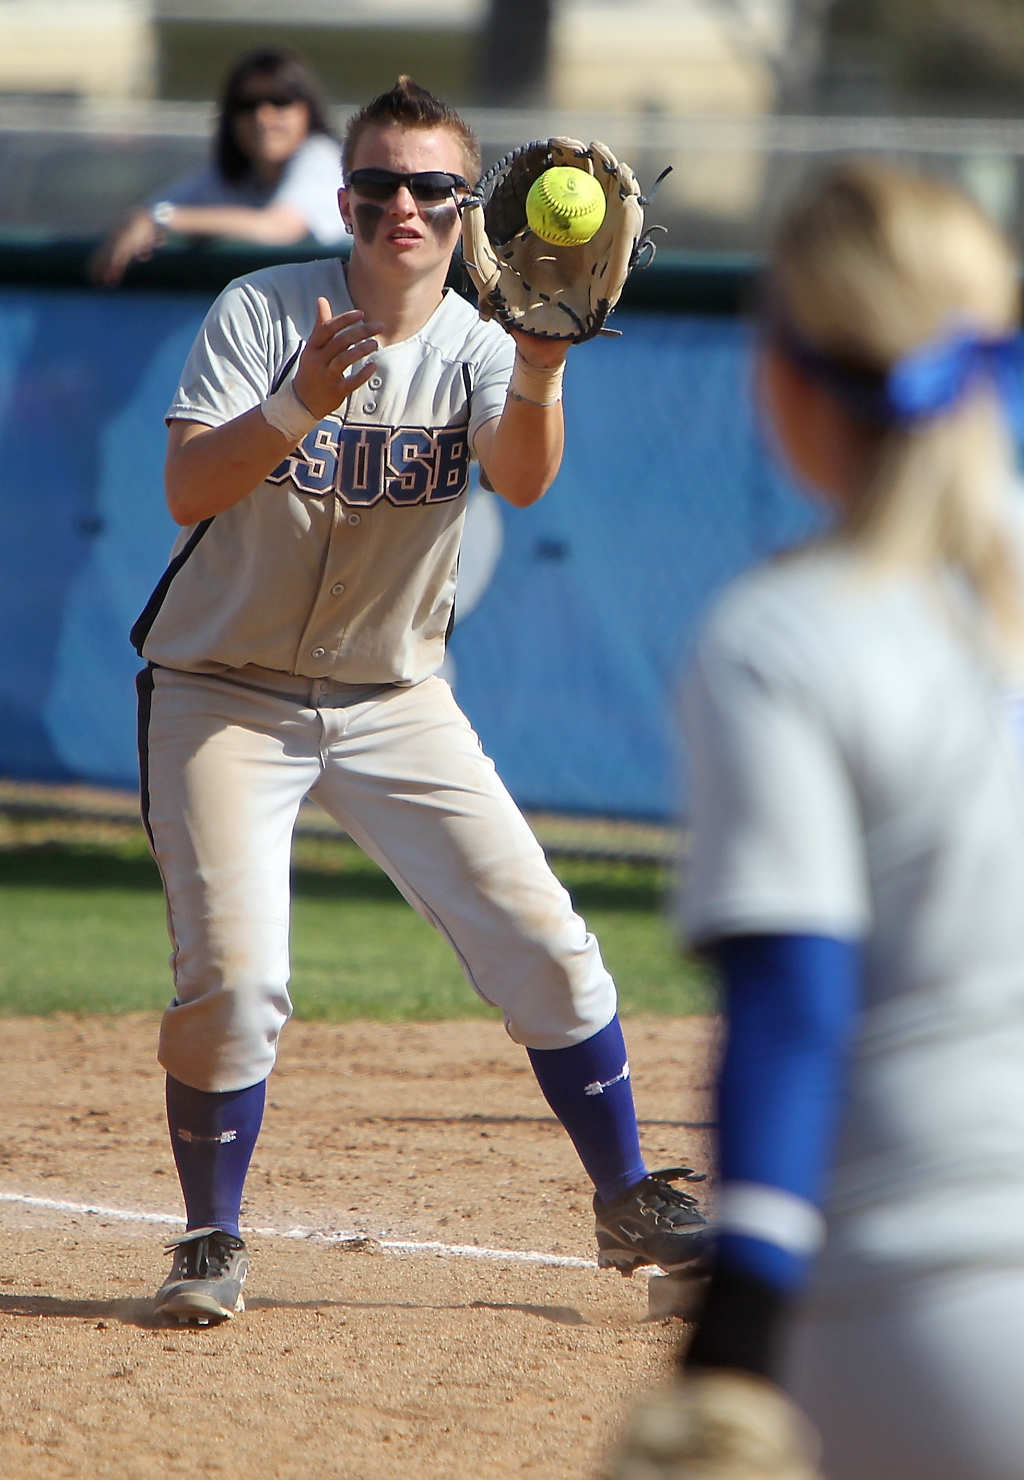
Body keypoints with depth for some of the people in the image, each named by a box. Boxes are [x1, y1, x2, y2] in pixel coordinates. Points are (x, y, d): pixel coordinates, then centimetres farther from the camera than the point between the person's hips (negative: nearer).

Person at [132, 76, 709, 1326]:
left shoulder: (477, 348, -7)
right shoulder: (261, 315, -12)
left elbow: (522, 479, -28)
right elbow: (189, 489, -22)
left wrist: (540, 372, -48)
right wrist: (301, 405, -38)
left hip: (393, 698, 3)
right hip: (226, 694, -2)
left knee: (540, 940, -3)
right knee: (233, 979, -14)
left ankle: (629, 1203, 13)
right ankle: (211, 1242, 6)